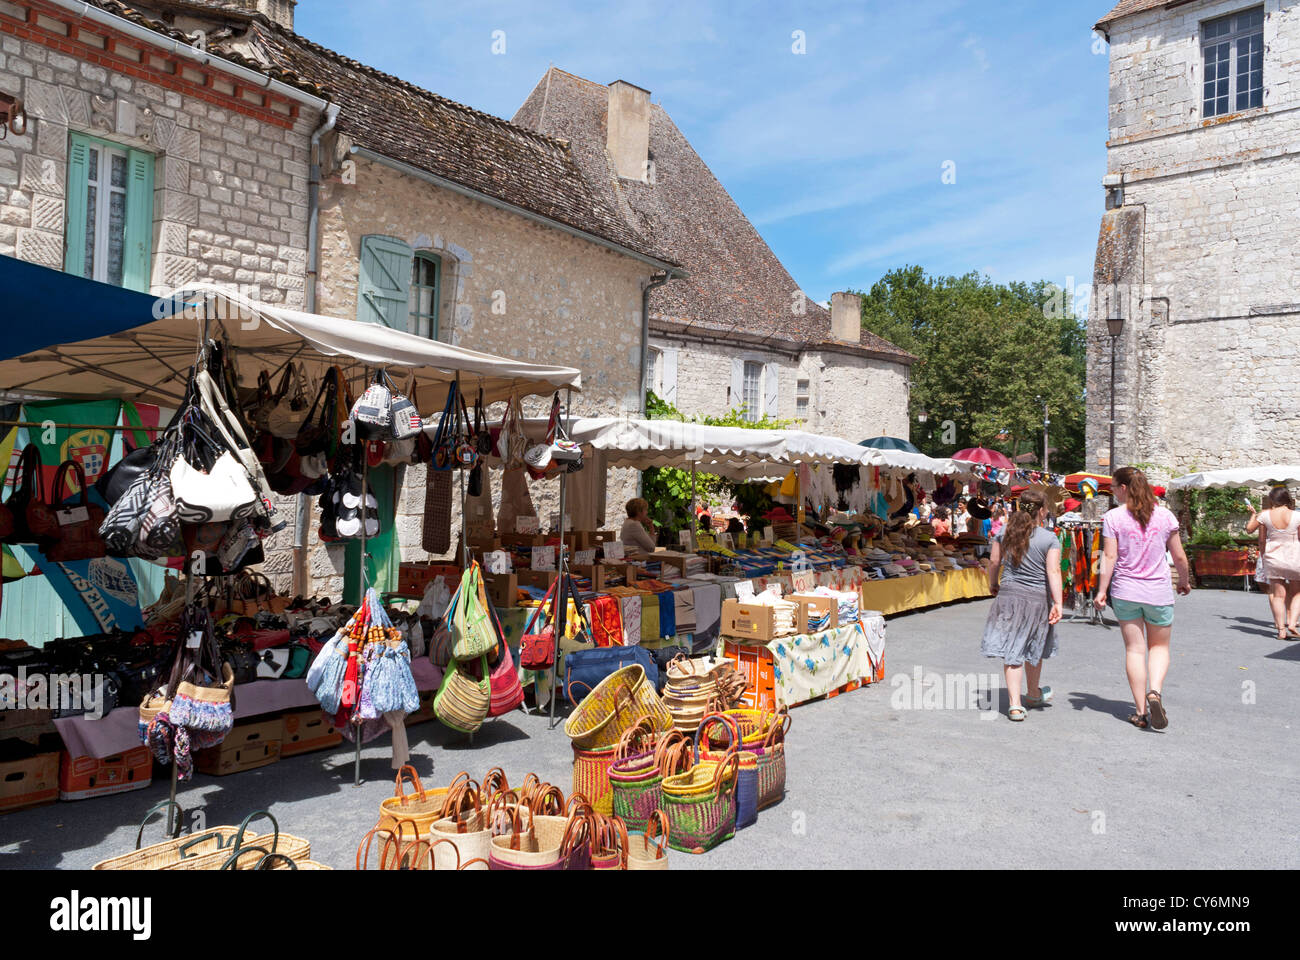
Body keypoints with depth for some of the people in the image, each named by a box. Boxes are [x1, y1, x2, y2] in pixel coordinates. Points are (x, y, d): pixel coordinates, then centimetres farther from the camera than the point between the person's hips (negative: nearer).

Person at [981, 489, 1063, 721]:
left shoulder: (1006, 532, 0)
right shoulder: (1050, 539, -8)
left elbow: (994, 562, 5)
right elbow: (1053, 572, -16)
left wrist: (993, 585, 22)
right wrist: (1057, 603, -18)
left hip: (1008, 595, 1)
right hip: (1037, 598, -1)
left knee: (1012, 650, 2)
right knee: (1033, 648, 18)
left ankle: (1014, 704, -6)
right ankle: (1034, 694, 39)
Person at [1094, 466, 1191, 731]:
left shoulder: (1113, 517, -7)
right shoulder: (1164, 515, -1)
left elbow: (1109, 557, -10)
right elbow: (1179, 556, 4)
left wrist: (1102, 590, -4)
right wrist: (1185, 581, 22)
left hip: (1125, 591, -1)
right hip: (1159, 591, 1)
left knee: (1134, 649, 7)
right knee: (1159, 646, 18)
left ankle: (1141, 712, 9)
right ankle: (1155, 691, -7)